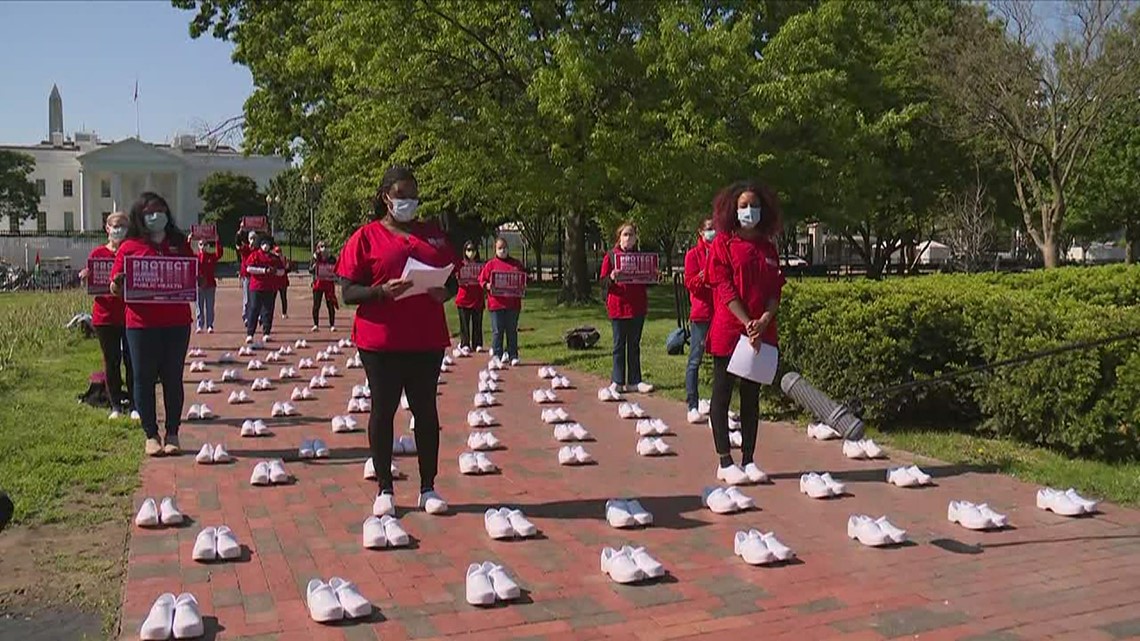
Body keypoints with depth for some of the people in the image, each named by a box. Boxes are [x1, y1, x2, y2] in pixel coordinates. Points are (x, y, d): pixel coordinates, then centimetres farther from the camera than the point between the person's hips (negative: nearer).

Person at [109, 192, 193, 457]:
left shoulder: (180, 244, 9)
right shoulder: (129, 247, 3)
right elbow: (116, 288, 2)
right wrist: (117, 284, -21)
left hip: (177, 323, 1)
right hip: (141, 324, -1)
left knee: (173, 378, 7)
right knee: (144, 378, 5)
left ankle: (172, 434, 17)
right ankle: (151, 435, 15)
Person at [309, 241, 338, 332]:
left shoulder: (332, 259, 4)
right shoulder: (315, 258, 3)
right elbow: (310, 270, -4)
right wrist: (315, 262, -15)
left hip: (329, 284, 0)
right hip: (318, 284, 0)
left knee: (330, 305, 1)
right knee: (316, 305, 1)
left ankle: (332, 325, 6)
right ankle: (316, 325, 9)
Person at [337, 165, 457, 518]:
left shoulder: (432, 234, 11)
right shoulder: (366, 237, 0)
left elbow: (452, 280, 16)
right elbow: (348, 292, -5)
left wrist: (444, 292, -7)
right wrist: (383, 290, -21)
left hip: (427, 340, 3)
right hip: (381, 340, -3)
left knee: (426, 410, 7)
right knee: (383, 410, 4)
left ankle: (428, 488, 18)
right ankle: (385, 490, 16)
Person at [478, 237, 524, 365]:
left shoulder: (516, 264, 9)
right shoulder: (490, 264, 4)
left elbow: (524, 279, 14)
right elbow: (482, 280, 3)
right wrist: (487, 286, -16)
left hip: (513, 303, 2)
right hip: (496, 303, -1)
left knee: (512, 331, 7)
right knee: (497, 331, 1)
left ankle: (513, 356, 12)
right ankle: (497, 356, 7)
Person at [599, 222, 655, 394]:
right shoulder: (610, 256, 0)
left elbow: (647, 281, 17)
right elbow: (603, 282, -3)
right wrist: (612, 278, -23)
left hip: (638, 307, 3)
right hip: (618, 306, -3)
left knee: (634, 345, 8)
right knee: (619, 344, 3)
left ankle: (634, 381, 13)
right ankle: (617, 381, 9)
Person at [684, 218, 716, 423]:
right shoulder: (693, 254, 3)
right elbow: (690, 283, -5)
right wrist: (705, 275, -21)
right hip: (701, 313, -4)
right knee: (695, 360, -5)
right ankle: (692, 406, -3)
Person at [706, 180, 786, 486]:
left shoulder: (768, 248, 12)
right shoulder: (723, 243, -2)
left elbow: (775, 290, 6)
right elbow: (724, 288, -11)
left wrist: (764, 320, -13)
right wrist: (748, 323, -19)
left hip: (761, 332, 5)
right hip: (728, 331, -5)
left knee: (751, 397, 10)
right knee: (722, 394, 1)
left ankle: (748, 460, 17)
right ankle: (725, 463, 7)